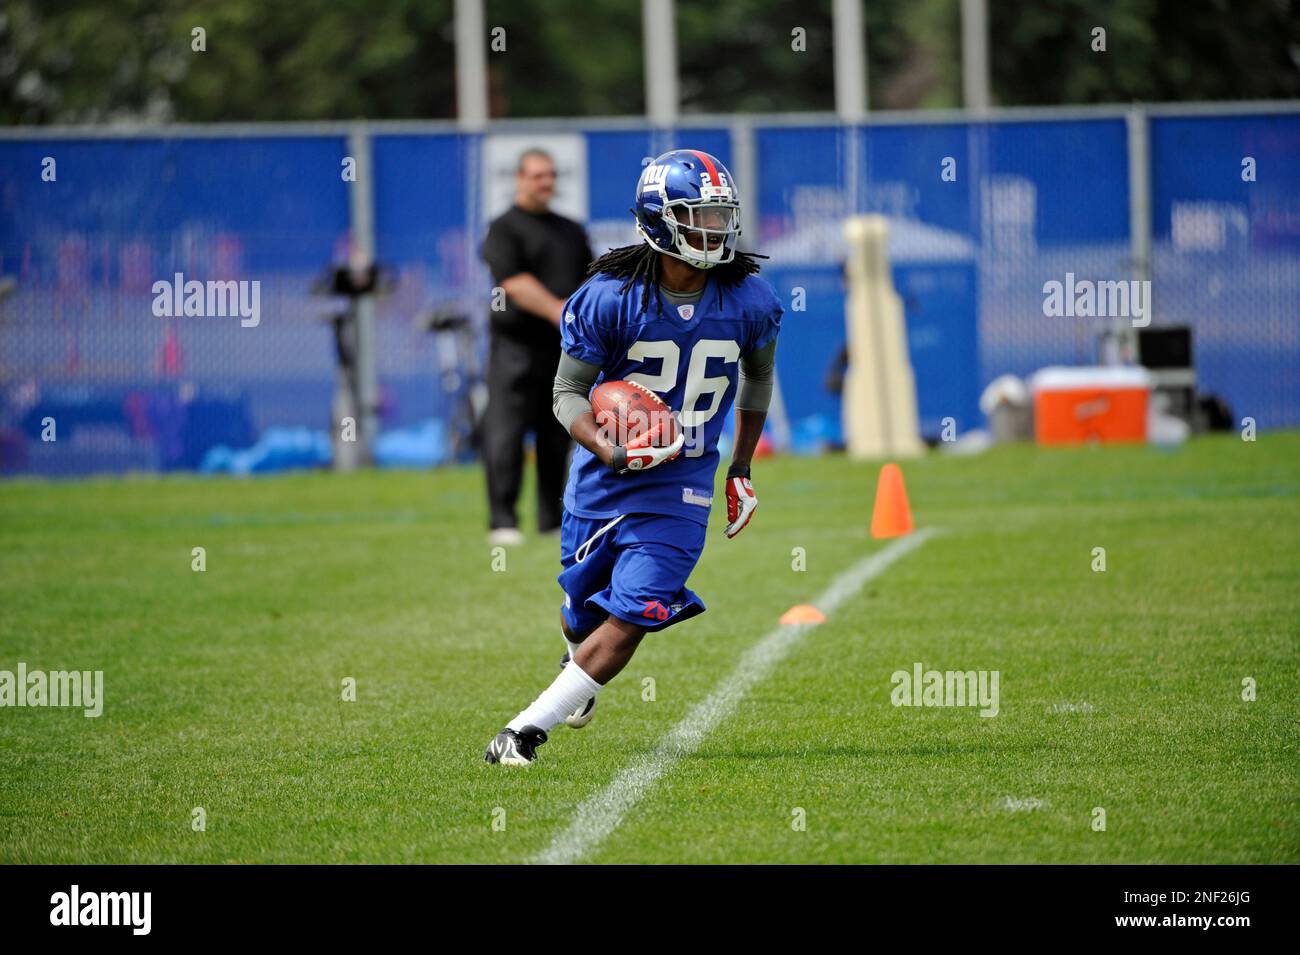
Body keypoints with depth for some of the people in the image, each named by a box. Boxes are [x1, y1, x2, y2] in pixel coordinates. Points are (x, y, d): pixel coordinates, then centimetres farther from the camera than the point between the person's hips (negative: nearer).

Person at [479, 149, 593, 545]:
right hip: (517, 345, -6)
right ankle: (502, 522, -10)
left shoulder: (571, 231, 20)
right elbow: (513, 282, -14)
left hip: (564, 349, 6)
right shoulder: (504, 229, -1)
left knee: (557, 438, 6)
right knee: (505, 434, -10)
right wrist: (557, 311, -24)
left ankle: (553, 521, 11)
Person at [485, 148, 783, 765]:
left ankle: (526, 730, -7)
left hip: (679, 488, 0)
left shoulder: (747, 301, -8)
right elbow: (569, 391, -9)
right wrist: (609, 450, -28)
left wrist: (742, 469, 15)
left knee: (631, 617, -14)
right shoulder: (611, 297, -16)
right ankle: (580, 665, 53)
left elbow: (758, 377, 13)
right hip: (604, 475, 0)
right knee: (583, 614, 15)